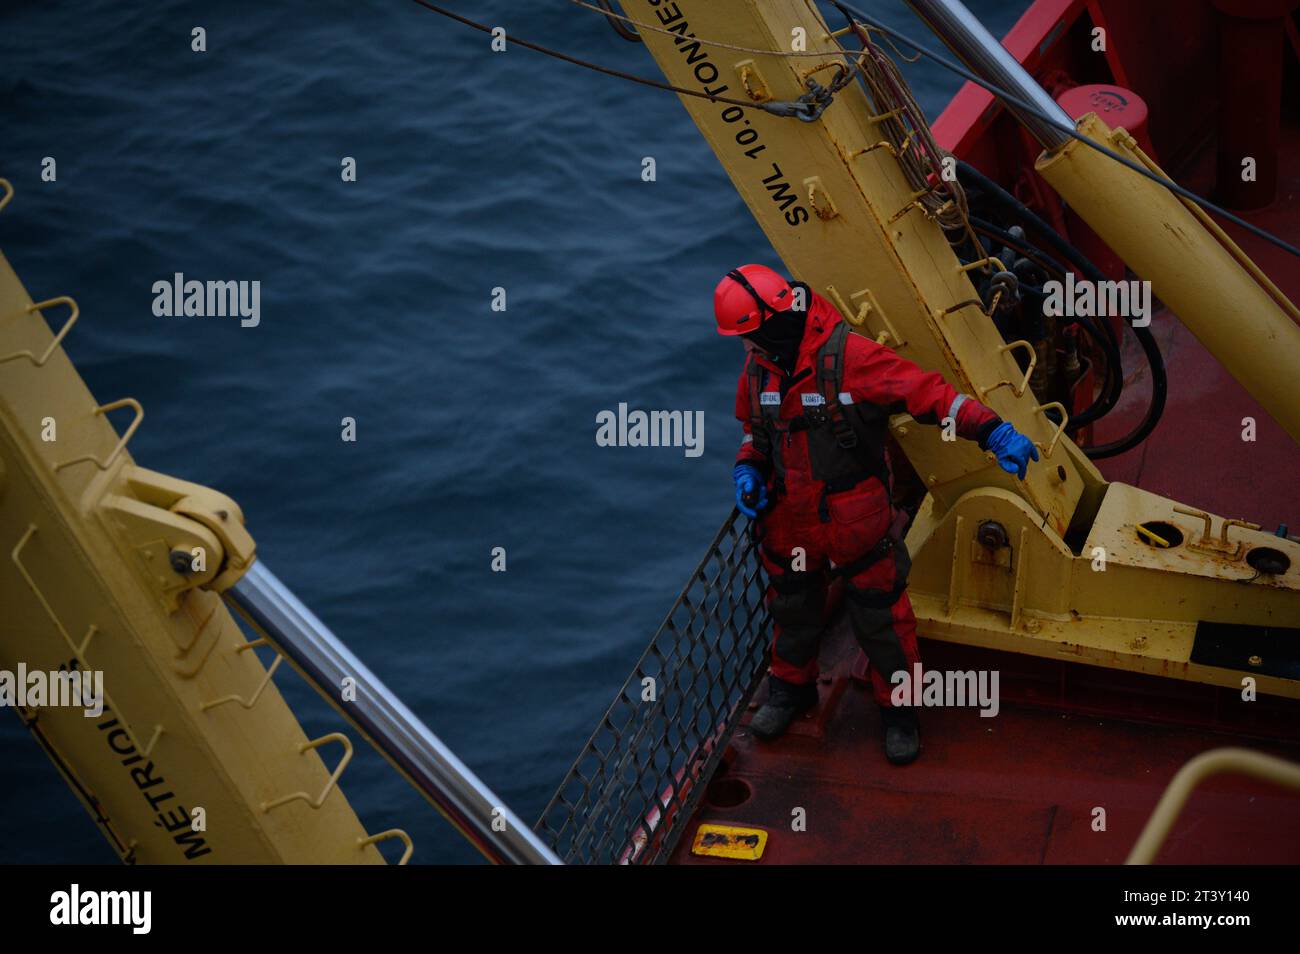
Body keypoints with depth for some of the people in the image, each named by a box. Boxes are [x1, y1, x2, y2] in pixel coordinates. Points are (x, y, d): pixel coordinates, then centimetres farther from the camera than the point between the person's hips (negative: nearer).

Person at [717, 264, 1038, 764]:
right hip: (790, 521, 5)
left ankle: (899, 706, 29)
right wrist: (747, 470, -4)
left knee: (879, 617, 8)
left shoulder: (851, 357, -24)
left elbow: (931, 393, -26)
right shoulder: (758, 366, -3)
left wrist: (994, 432, -34)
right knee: (792, 609, 23)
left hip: (857, 520, -5)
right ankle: (792, 687, 48)